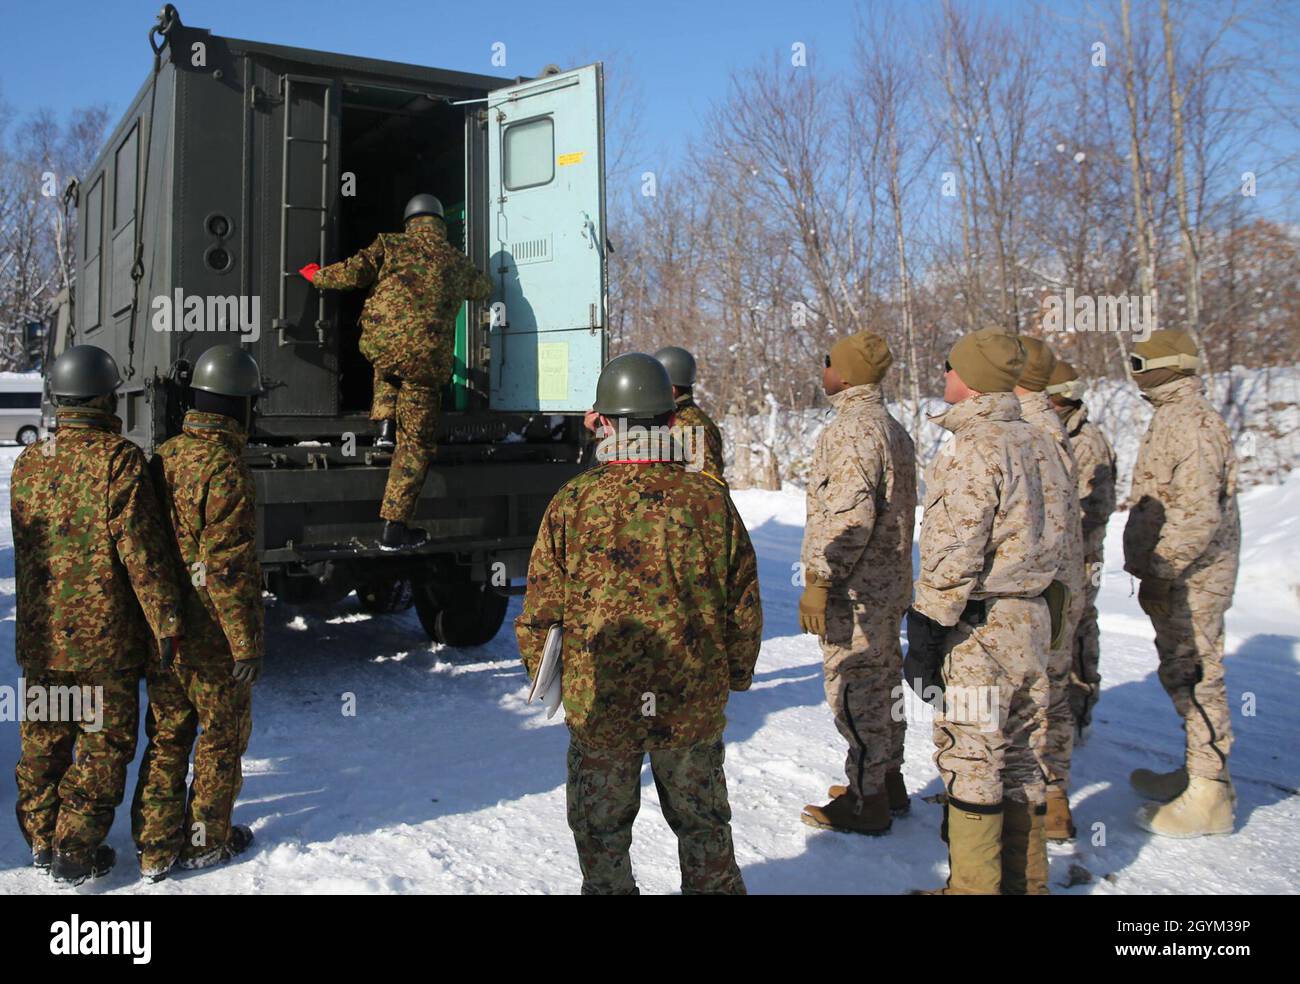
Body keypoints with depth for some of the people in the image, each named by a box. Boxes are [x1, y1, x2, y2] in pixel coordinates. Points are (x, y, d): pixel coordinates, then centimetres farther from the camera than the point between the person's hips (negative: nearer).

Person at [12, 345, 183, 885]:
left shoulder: (28, 461, 4)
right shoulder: (119, 460, -16)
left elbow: (26, 546, 11)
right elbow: (141, 549, -18)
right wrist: (166, 621, -13)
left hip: (40, 635, 6)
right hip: (104, 636, -6)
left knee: (43, 738, 18)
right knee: (104, 743, 7)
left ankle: (41, 839, 31)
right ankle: (77, 851, 12)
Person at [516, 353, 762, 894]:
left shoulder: (573, 503, -11)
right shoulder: (712, 500, -6)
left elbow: (541, 609, -5)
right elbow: (745, 605, 2)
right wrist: (736, 675, 18)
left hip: (599, 705, -2)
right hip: (696, 704, 2)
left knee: (601, 830, 17)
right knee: (703, 825, 21)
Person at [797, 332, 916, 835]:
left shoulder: (850, 430, -18)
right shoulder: (894, 429, 14)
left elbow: (850, 516, -27)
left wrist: (818, 581, -22)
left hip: (855, 591, -10)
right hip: (890, 585, 10)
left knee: (853, 690, -1)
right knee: (882, 682, 18)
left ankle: (866, 802, 7)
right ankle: (889, 782, 31)